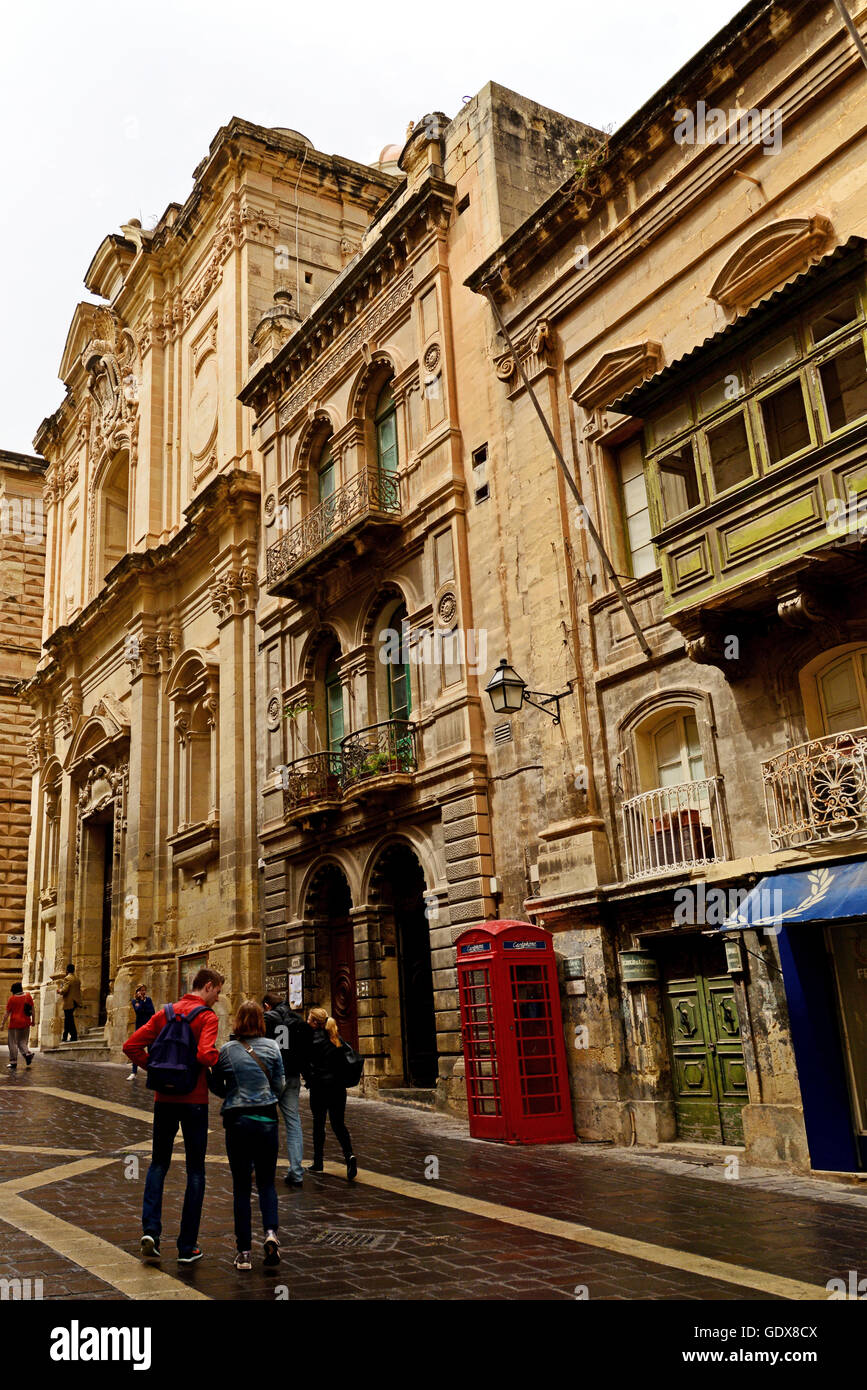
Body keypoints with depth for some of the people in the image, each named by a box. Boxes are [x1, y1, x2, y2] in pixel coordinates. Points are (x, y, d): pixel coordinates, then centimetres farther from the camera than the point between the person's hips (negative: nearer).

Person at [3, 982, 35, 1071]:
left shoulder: (12, 998, -6)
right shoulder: (28, 996, 2)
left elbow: (7, 1013, -5)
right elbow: (32, 1010, 6)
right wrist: (33, 1020, 16)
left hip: (14, 1023, -3)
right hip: (26, 1023, 3)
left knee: (13, 1043, 6)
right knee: (23, 1041, 16)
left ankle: (13, 1063, 6)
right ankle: (27, 1053, -9)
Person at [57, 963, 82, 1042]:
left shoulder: (67, 978, -14)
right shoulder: (77, 979, 12)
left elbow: (64, 990, -20)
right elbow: (79, 990, 17)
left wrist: (59, 991, -1)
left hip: (68, 1002, -9)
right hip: (75, 1002, 9)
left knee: (69, 1020, -4)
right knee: (67, 1019, 19)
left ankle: (74, 1037, -6)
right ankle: (65, 1037, 25)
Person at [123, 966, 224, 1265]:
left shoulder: (165, 1013, 6)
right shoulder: (207, 1016, -12)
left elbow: (131, 1045, 3)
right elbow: (205, 1055, -27)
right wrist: (223, 1057, -7)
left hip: (164, 1098, 4)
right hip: (194, 1100, -4)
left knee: (158, 1164, 18)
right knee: (195, 1170, 7)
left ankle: (150, 1230, 2)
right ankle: (187, 1247, 11)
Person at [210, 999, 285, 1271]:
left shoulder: (226, 1050, -3)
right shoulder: (271, 1047, -3)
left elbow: (215, 1085, 6)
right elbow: (280, 1086, 2)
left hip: (237, 1121, 0)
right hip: (267, 1120, 0)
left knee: (241, 1186, 8)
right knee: (267, 1181, 12)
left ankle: (244, 1251, 9)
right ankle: (270, 1231, -9)